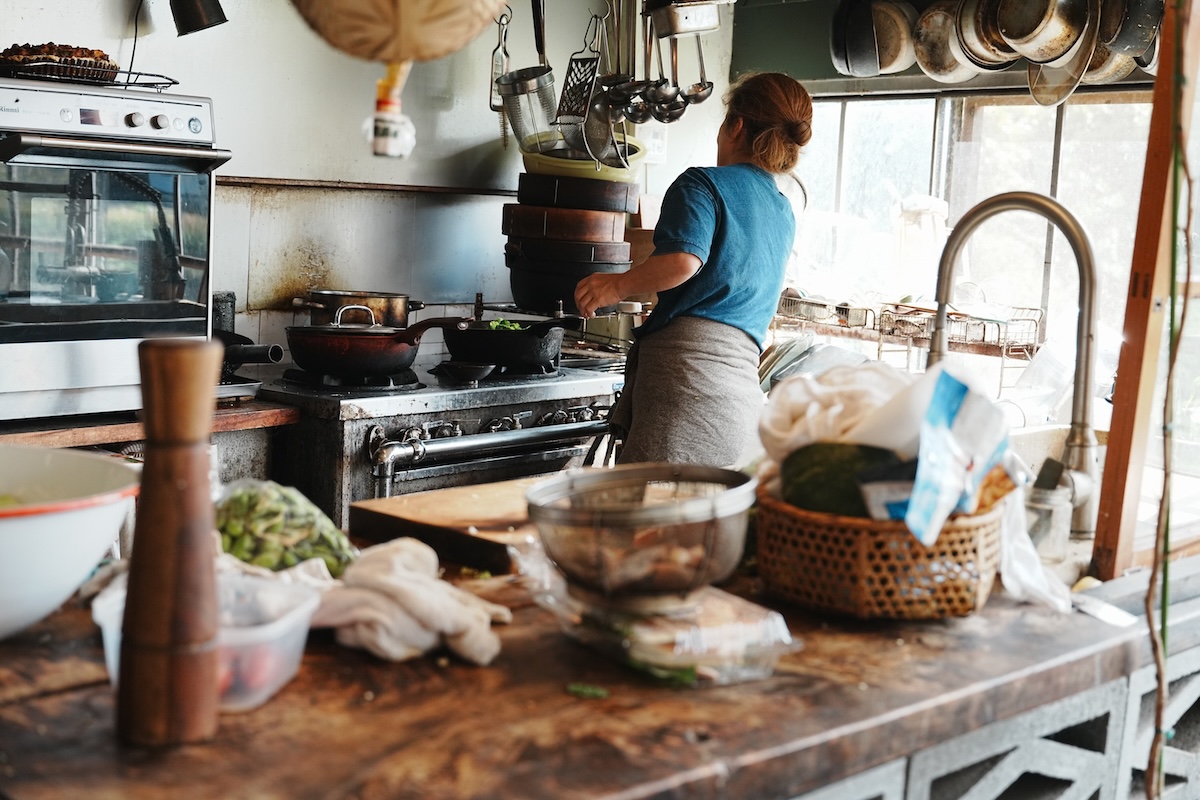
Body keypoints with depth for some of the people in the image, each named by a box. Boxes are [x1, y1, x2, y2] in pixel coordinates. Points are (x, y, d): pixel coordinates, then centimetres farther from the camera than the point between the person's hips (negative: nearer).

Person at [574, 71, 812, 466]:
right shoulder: (783, 214, 23)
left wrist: (618, 284, -6)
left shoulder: (703, 183, 0)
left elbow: (683, 259, -20)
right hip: (744, 378, 8)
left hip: (687, 354, -8)